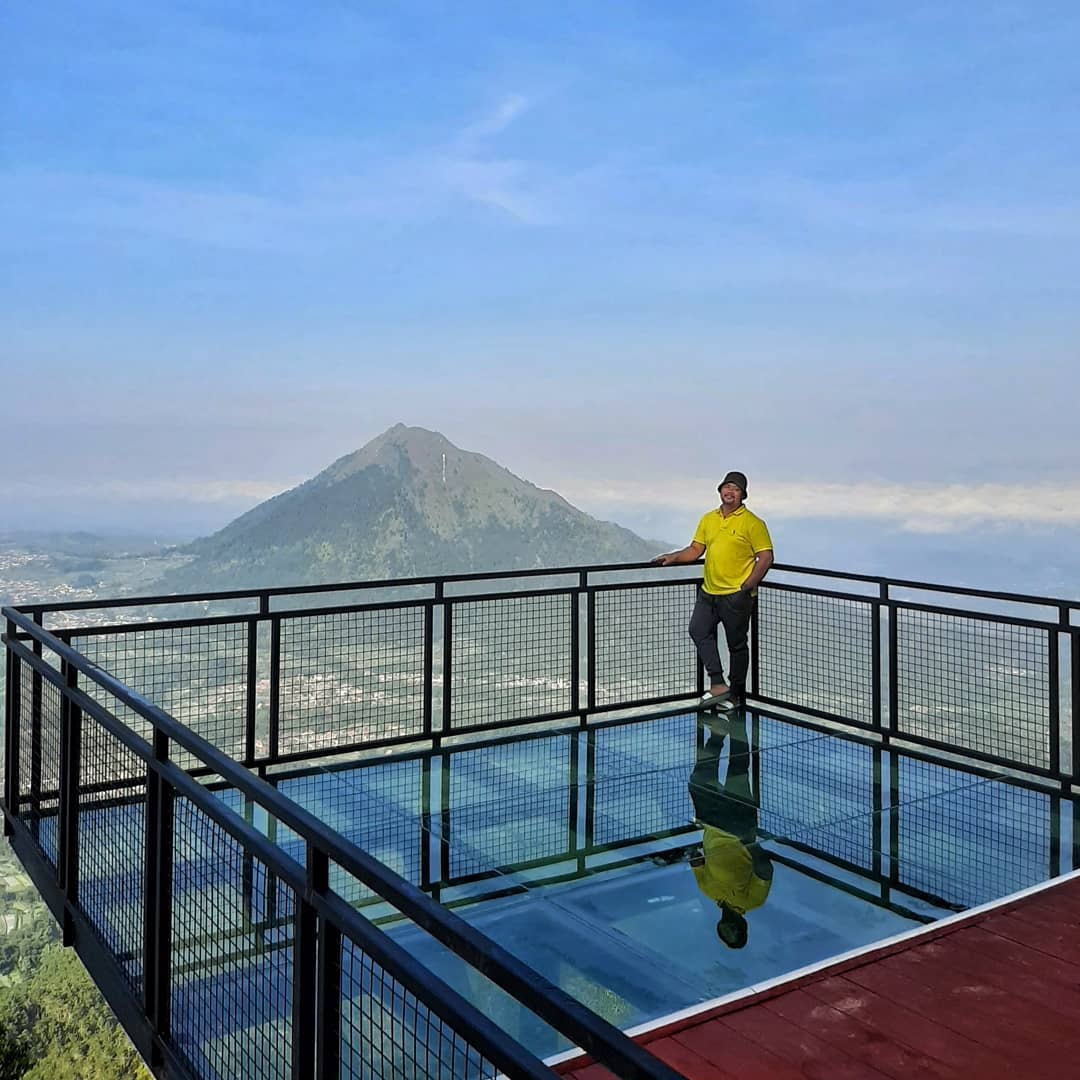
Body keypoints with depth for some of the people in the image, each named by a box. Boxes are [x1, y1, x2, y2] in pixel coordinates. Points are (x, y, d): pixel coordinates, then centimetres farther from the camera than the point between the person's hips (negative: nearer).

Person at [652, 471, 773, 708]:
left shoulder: (752, 523, -8)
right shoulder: (708, 519, 11)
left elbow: (766, 557, -10)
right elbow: (696, 549, 16)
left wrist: (748, 586, -17)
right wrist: (674, 557, -1)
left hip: (736, 595, -6)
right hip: (708, 592, 6)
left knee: (737, 644, 4)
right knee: (698, 630, -5)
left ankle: (736, 694, 17)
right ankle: (718, 683, 1)